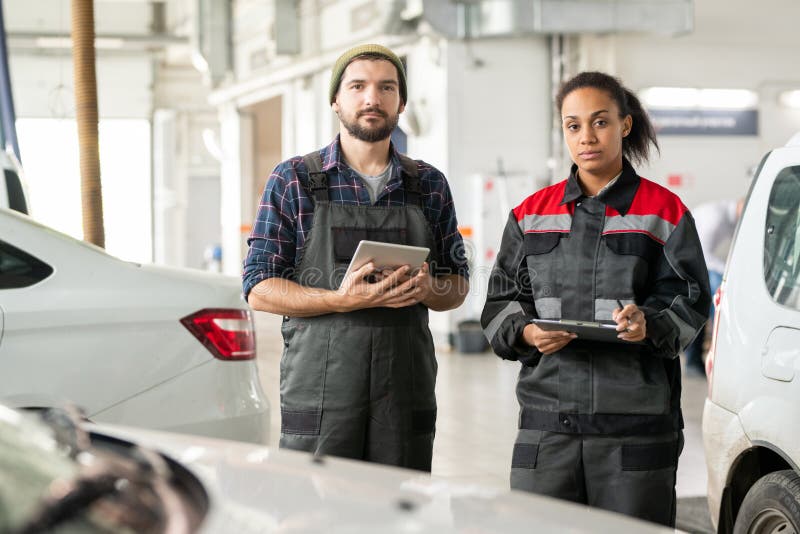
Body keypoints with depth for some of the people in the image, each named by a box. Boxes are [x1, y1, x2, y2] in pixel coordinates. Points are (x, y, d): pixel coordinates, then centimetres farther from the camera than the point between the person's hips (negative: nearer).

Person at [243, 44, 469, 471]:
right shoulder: (293, 180, 2)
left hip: (406, 395, 3)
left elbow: (458, 284, 17)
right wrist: (342, 300, -18)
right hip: (320, 387, -3)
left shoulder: (430, 185, 11)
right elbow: (259, 290, -2)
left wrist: (427, 289, -8)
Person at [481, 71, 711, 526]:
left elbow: (691, 301, 2)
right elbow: (501, 301, 13)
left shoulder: (665, 212, 6)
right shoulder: (531, 214, 14)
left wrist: (650, 325, -19)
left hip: (636, 415, -2)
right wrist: (526, 332, -9)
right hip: (548, 412, 2)